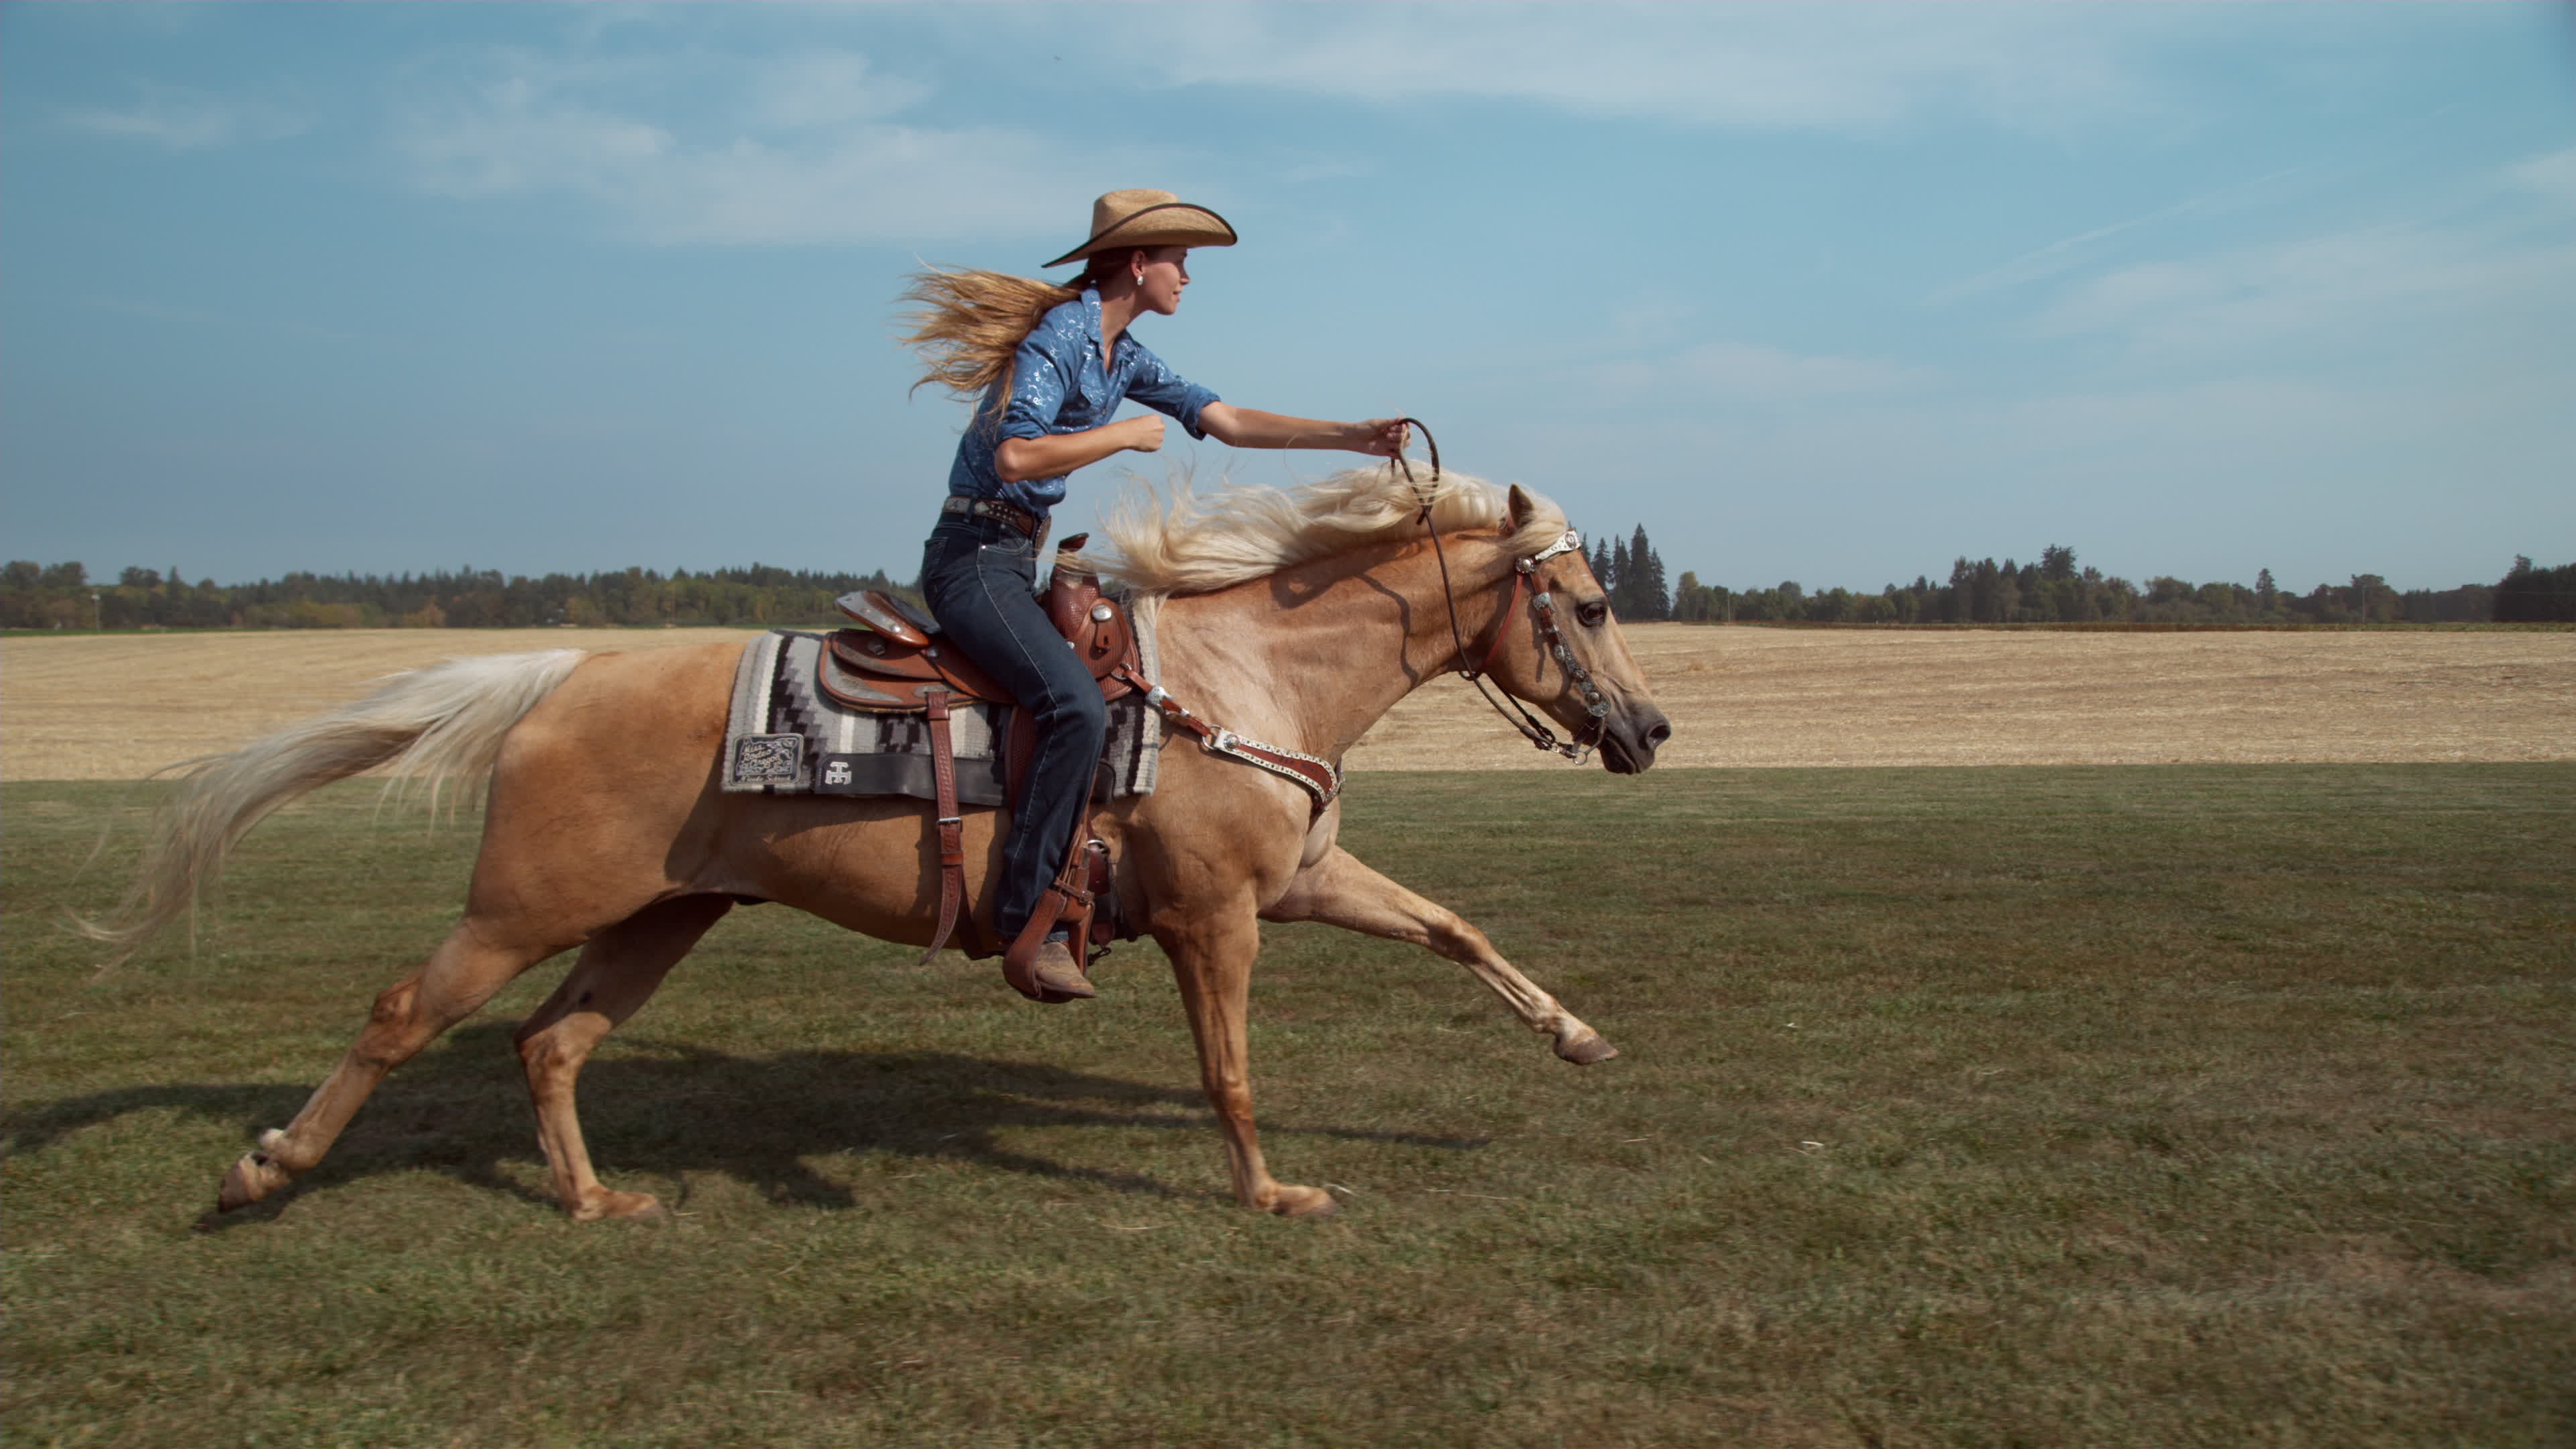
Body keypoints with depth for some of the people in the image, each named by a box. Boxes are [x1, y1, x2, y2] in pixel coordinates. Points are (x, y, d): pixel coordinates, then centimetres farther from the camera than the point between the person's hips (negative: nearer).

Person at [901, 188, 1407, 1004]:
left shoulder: (1124, 356, 14)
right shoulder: (1056, 338, -14)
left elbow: (1228, 422, 13)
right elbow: (1014, 455, -27)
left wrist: (1350, 437, 5)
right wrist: (1128, 434, -17)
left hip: (1017, 563, 11)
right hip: (973, 558, -11)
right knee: (1076, 706, -29)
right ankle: (1028, 927, -25)